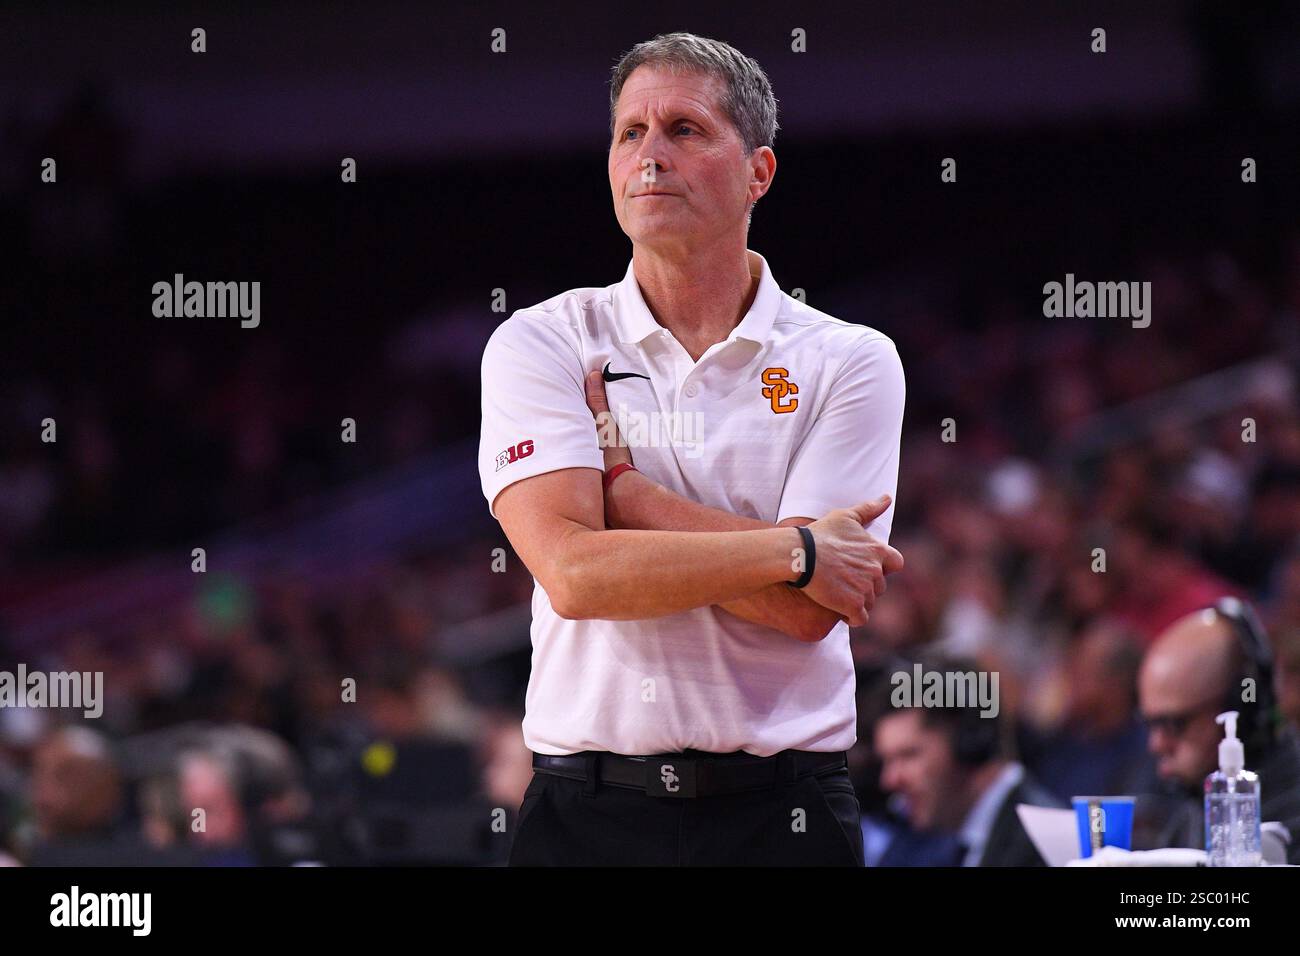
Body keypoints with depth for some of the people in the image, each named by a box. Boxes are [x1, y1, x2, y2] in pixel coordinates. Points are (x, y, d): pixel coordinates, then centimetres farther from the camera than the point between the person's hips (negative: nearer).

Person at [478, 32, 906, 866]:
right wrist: (798, 551, -11)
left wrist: (622, 490, -9)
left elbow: (809, 611, -10)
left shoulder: (851, 361, 2)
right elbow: (573, 572, -12)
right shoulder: (540, 345, 3)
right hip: (586, 816, 0)